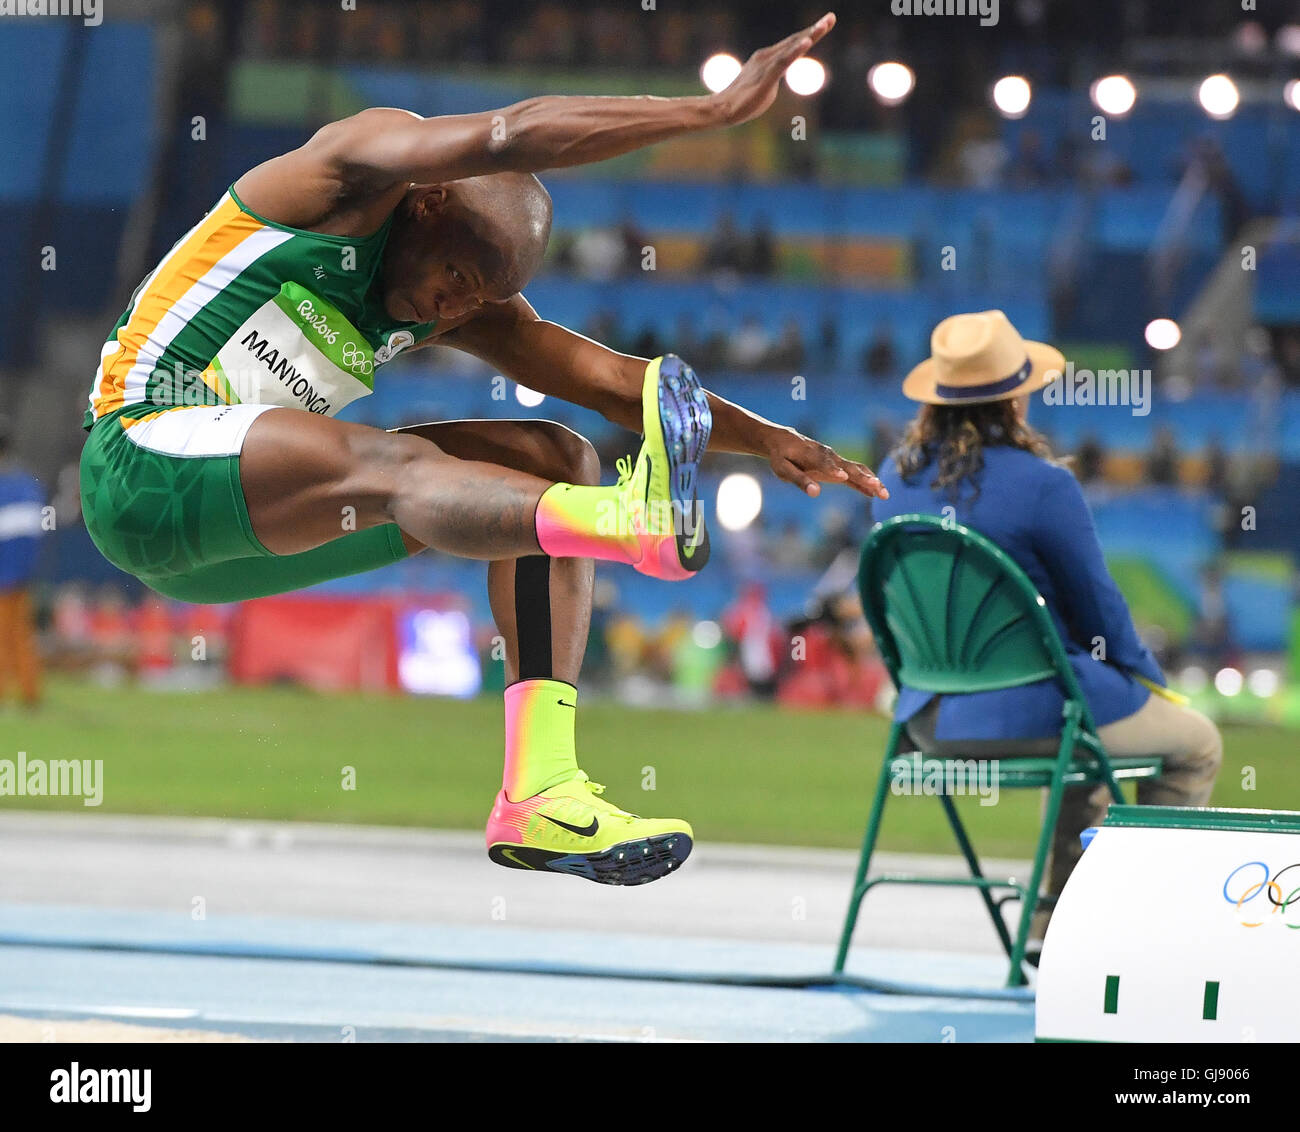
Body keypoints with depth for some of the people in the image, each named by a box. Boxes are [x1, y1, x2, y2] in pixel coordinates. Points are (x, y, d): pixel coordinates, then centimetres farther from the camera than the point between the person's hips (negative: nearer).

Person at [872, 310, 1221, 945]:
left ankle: (1057, 915, 34)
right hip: (1026, 712, -7)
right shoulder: (1041, 484, -20)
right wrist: (1147, 675, 12)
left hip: (931, 719, 7)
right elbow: (1097, 606, -10)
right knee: (1195, 743, 18)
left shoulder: (898, 475, 1)